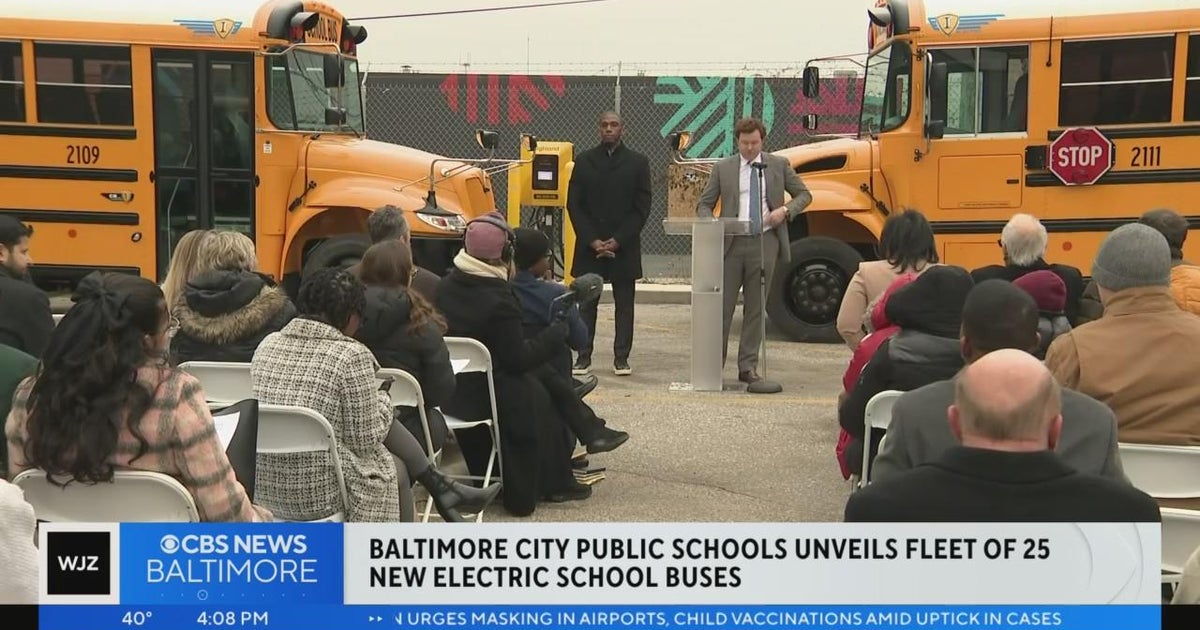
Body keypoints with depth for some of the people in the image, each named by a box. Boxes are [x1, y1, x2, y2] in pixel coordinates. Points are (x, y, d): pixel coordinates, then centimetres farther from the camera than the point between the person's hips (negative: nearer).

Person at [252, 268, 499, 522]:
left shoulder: (267, 345, 1)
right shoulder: (351, 355, -18)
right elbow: (365, 439, -14)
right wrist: (382, 399, 5)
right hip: (321, 492, -6)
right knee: (396, 467, 23)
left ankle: (439, 487, 26)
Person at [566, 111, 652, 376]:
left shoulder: (637, 162, 3)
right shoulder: (584, 160, 7)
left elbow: (642, 207, -1)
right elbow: (573, 205, 4)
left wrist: (618, 241, -9)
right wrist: (592, 240, -7)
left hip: (624, 247, -1)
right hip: (589, 245, 1)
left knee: (624, 304, 3)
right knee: (587, 302, 4)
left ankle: (621, 357, 9)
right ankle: (584, 356, 10)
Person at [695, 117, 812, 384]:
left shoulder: (779, 165, 8)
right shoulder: (723, 168, 7)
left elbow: (804, 195, 13)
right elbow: (704, 205, 8)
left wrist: (786, 210, -7)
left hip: (764, 243, 1)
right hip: (732, 243, 0)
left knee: (755, 308, 6)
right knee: (722, 305, 0)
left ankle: (748, 367, 12)